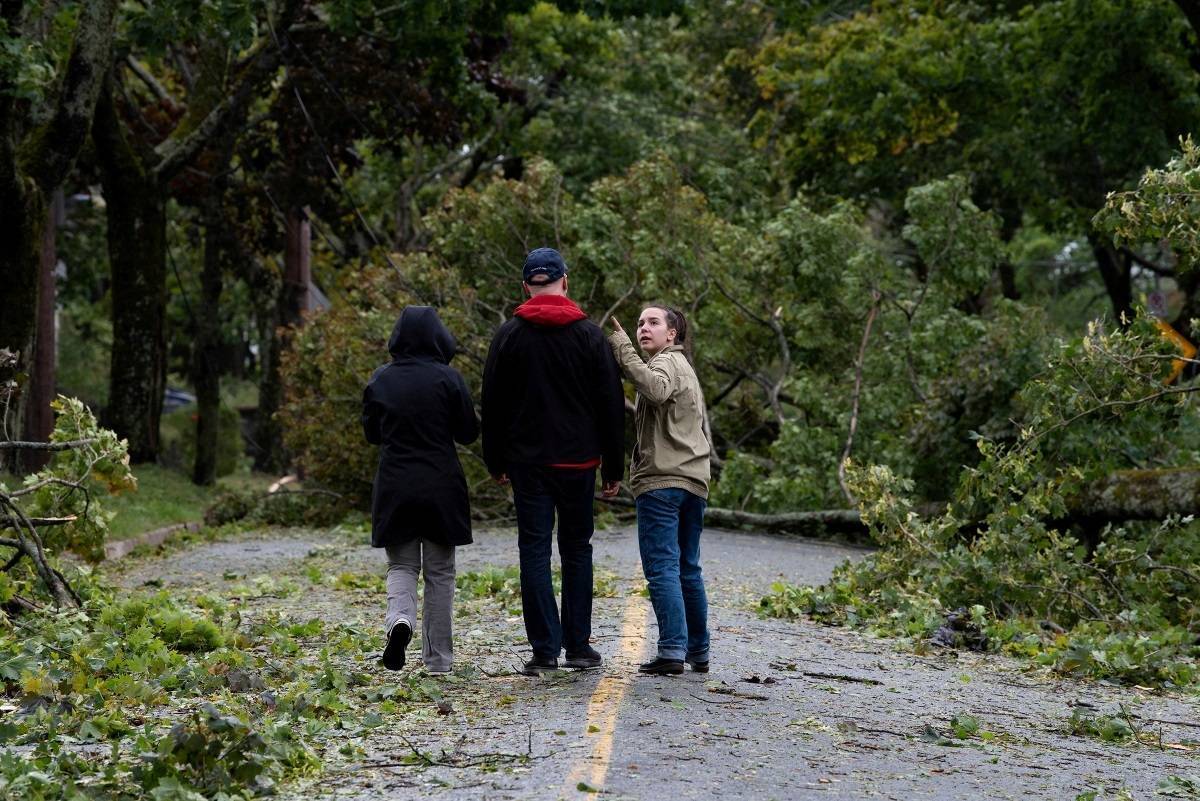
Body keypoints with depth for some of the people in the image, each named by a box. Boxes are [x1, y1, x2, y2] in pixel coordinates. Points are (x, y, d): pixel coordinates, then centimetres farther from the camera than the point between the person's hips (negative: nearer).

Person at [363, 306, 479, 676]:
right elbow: (468, 433, -4)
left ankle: (399, 618, -18)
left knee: (401, 565, 13)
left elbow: (372, 433, 8)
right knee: (440, 572, 10)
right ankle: (438, 659, 12)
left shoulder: (381, 380, -2)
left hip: (394, 488, 1)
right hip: (442, 488, -1)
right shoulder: (448, 378, -9)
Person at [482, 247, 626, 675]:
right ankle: (578, 644, 12)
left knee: (535, 549, 1)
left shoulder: (509, 335, 0)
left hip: (527, 462, 0)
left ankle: (545, 649, -4)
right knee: (577, 548, 12)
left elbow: (492, 404, 4)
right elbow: (611, 405, 1)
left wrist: (495, 462, 13)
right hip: (579, 461, 0)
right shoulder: (590, 335, -1)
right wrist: (614, 467, 7)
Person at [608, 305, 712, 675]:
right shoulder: (683, 365, 25)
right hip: (694, 480, 9)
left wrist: (623, 351, -23)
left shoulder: (666, 362, -5)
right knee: (688, 569, 13)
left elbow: (656, 389, -28)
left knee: (661, 566, -11)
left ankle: (672, 651, -17)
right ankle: (699, 652, 16)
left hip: (662, 480, -9)